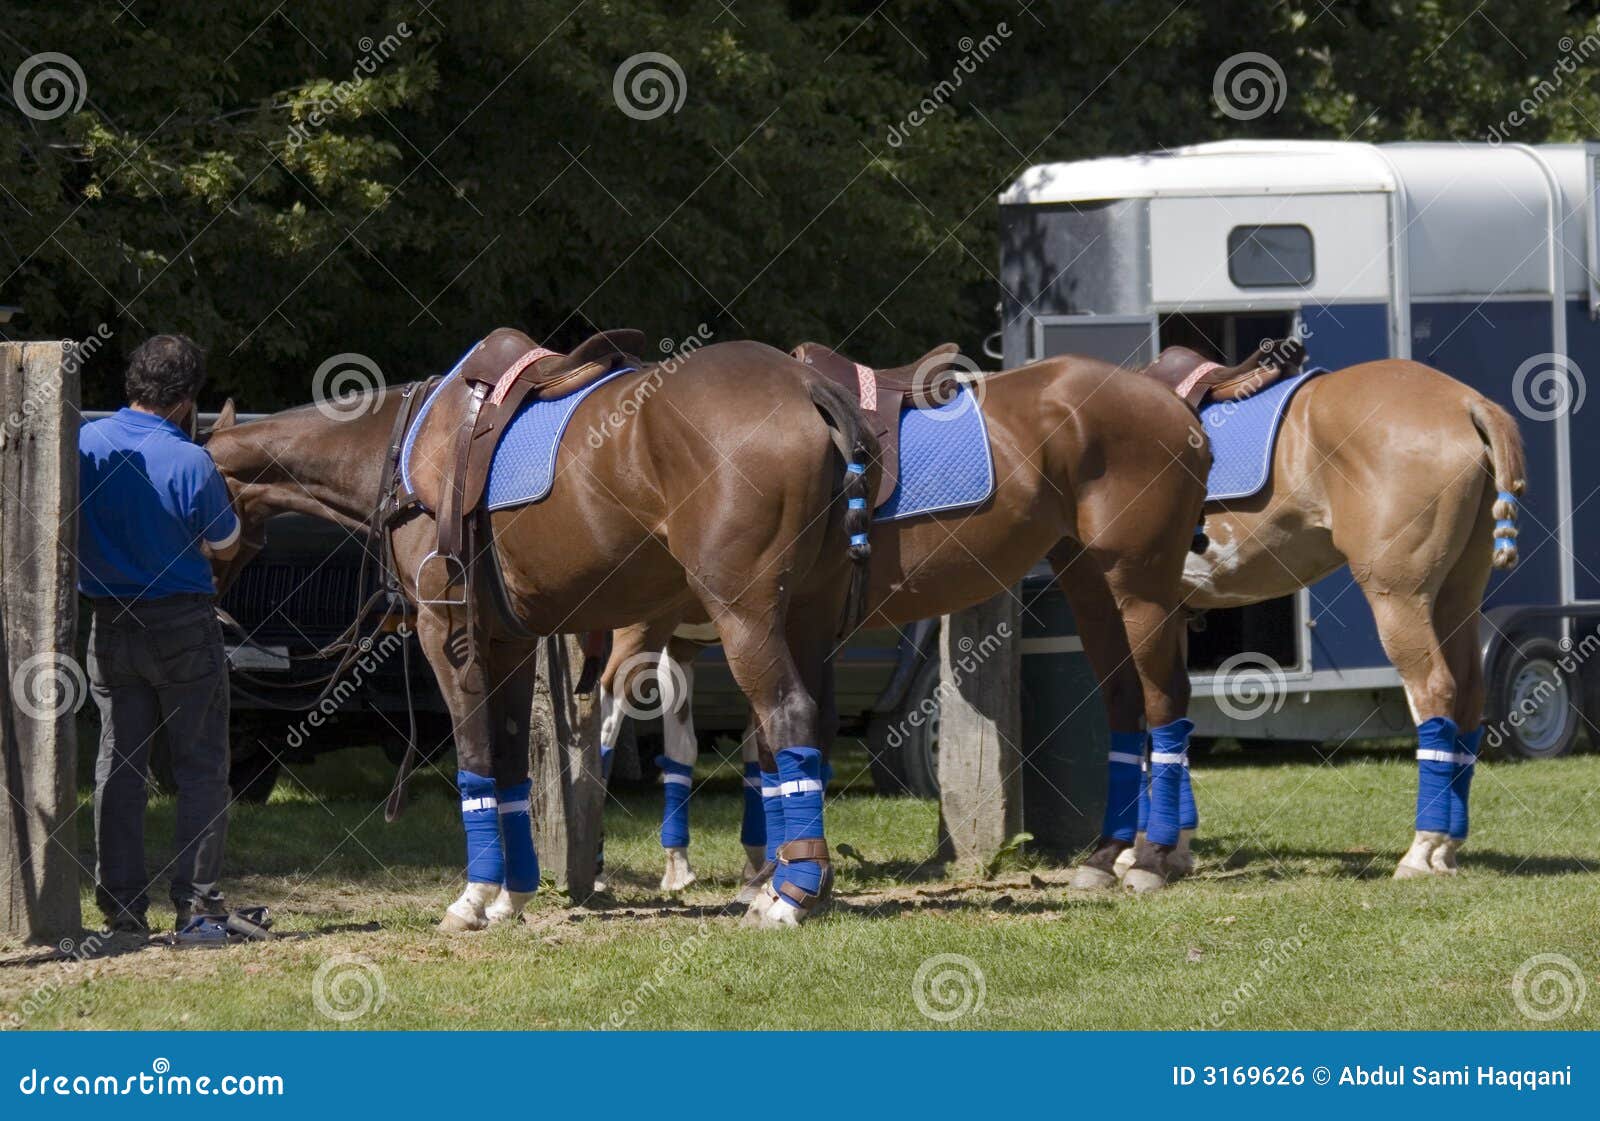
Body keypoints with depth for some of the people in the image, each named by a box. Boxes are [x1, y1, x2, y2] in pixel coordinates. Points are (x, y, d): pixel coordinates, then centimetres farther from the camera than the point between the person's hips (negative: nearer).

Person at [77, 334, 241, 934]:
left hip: (110, 625, 4)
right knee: (201, 766, 5)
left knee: (118, 764, 10)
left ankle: (120, 901, 7)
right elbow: (226, 546, -4)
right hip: (184, 625, -4)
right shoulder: (190, 462, -17)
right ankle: (196, 900, 1)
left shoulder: (86, 442, -5)